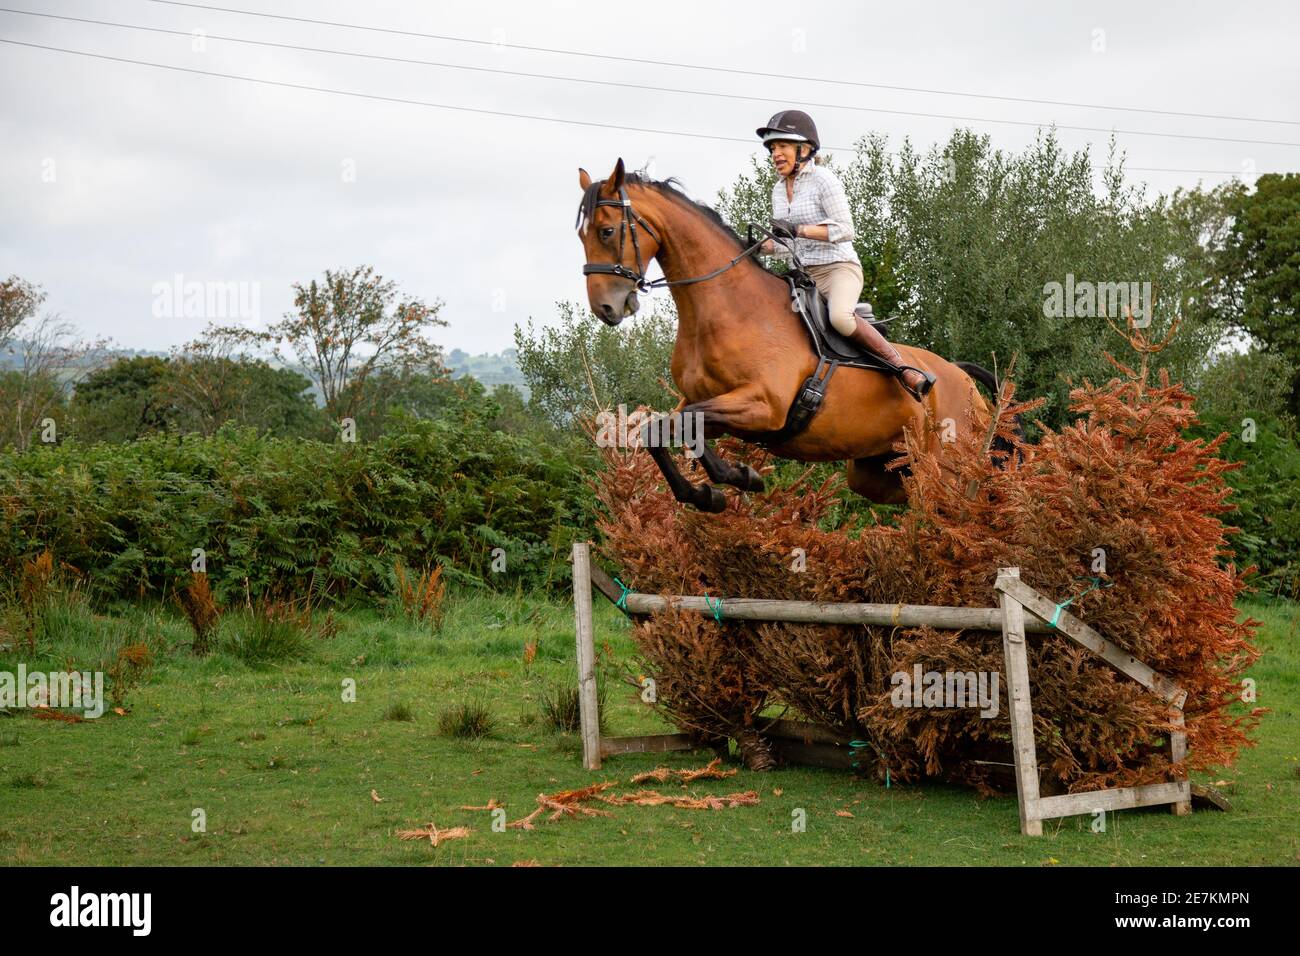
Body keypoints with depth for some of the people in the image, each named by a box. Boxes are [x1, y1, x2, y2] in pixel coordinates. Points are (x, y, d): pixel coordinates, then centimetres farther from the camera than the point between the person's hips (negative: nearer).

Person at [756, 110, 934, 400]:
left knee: (840, 316, -36)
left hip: (838, 267, -8)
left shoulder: (824, 180, -7)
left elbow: (845, 231, -14)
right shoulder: (779, 190, 15)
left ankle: (901, 366, -28)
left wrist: (799, 229, -23)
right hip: (803, 275, 8)